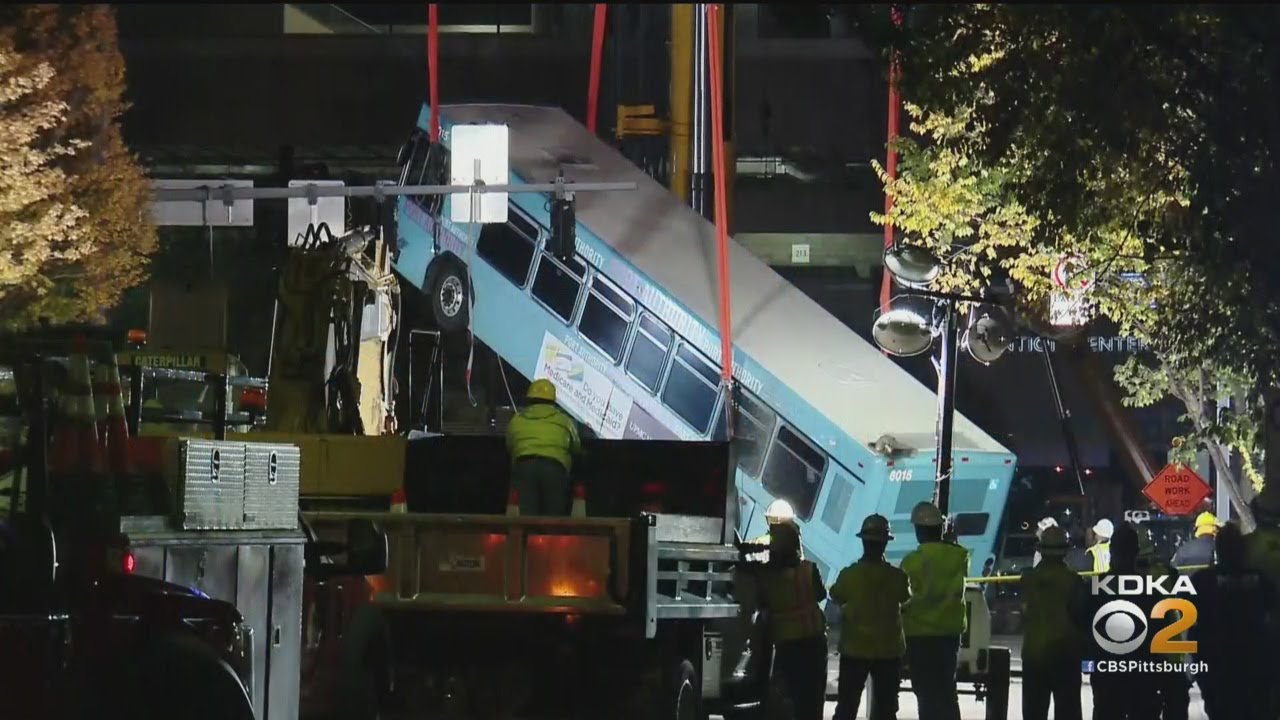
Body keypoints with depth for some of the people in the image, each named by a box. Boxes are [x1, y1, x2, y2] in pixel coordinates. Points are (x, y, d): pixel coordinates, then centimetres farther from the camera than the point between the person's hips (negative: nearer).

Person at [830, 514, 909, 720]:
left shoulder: (849, 575, -13)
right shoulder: (896, 577, -11)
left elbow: (836, 597, 6)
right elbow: (906, 598, 8)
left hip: (855, 649, 0)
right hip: (888, 650, 0)